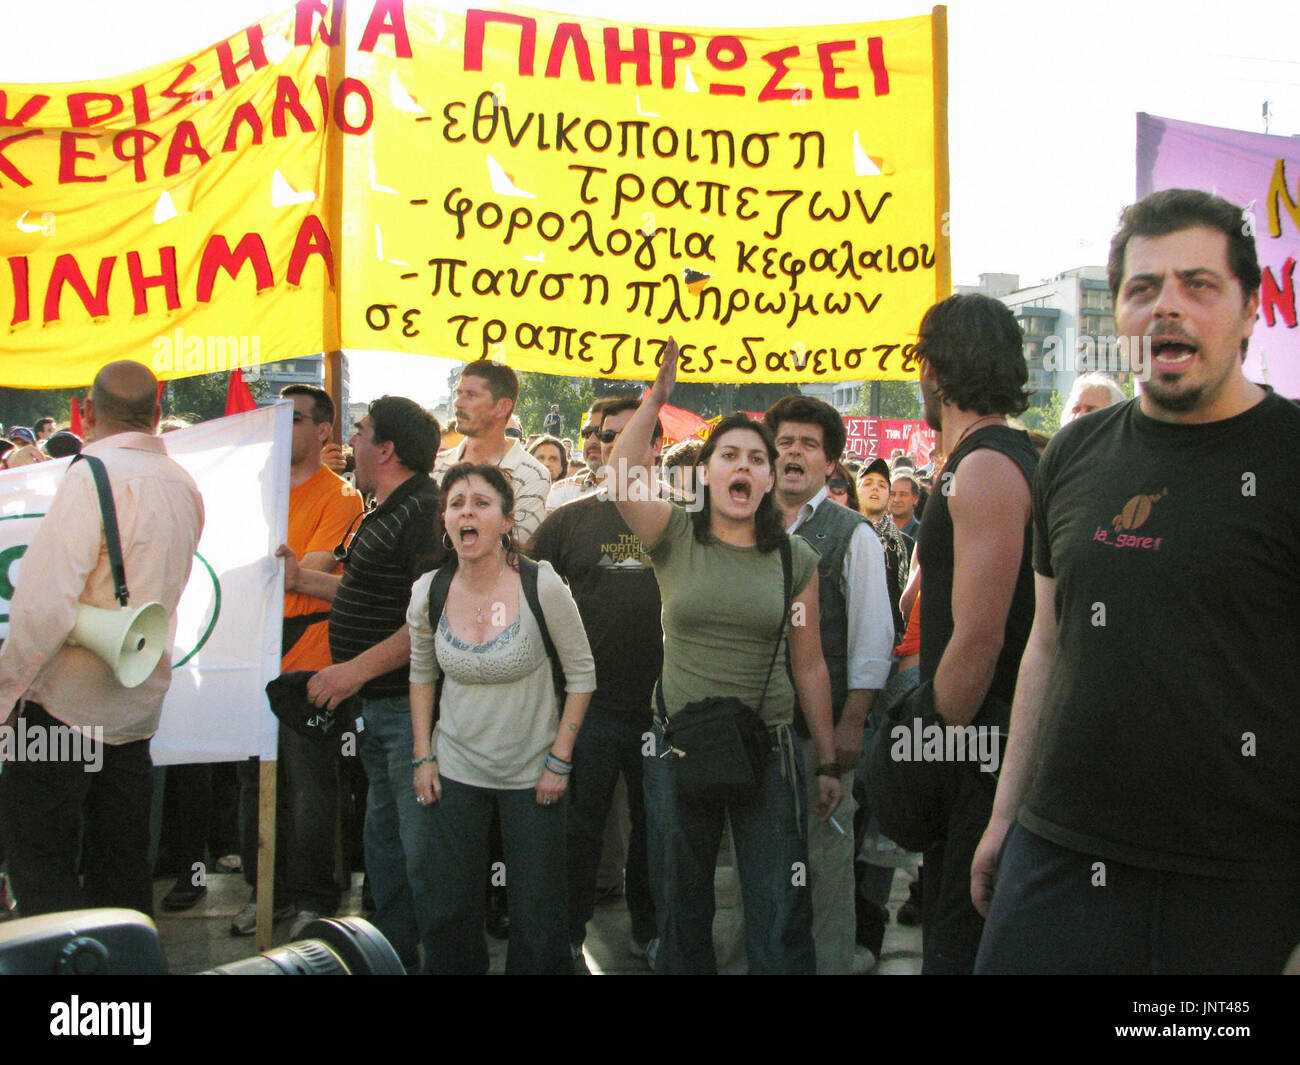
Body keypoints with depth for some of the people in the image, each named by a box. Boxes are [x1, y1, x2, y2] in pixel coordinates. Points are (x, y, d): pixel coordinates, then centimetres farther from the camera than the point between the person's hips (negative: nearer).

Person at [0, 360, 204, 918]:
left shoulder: (94, 474, -15)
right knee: (119, 864, 14)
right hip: (140, 704, 7)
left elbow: (46, 600, -20)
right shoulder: (185, 486, 7)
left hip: (67, 704, -7)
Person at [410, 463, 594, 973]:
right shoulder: (428, 593, -6)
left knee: (538, 921, 6)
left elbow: (581, 674, -7)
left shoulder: (542, 586, -16)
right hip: (455, 772, 3)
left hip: (533, 775, -2)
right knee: (452, 914, 11)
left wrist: (559, 760, -9)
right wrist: (423, 757, 4)